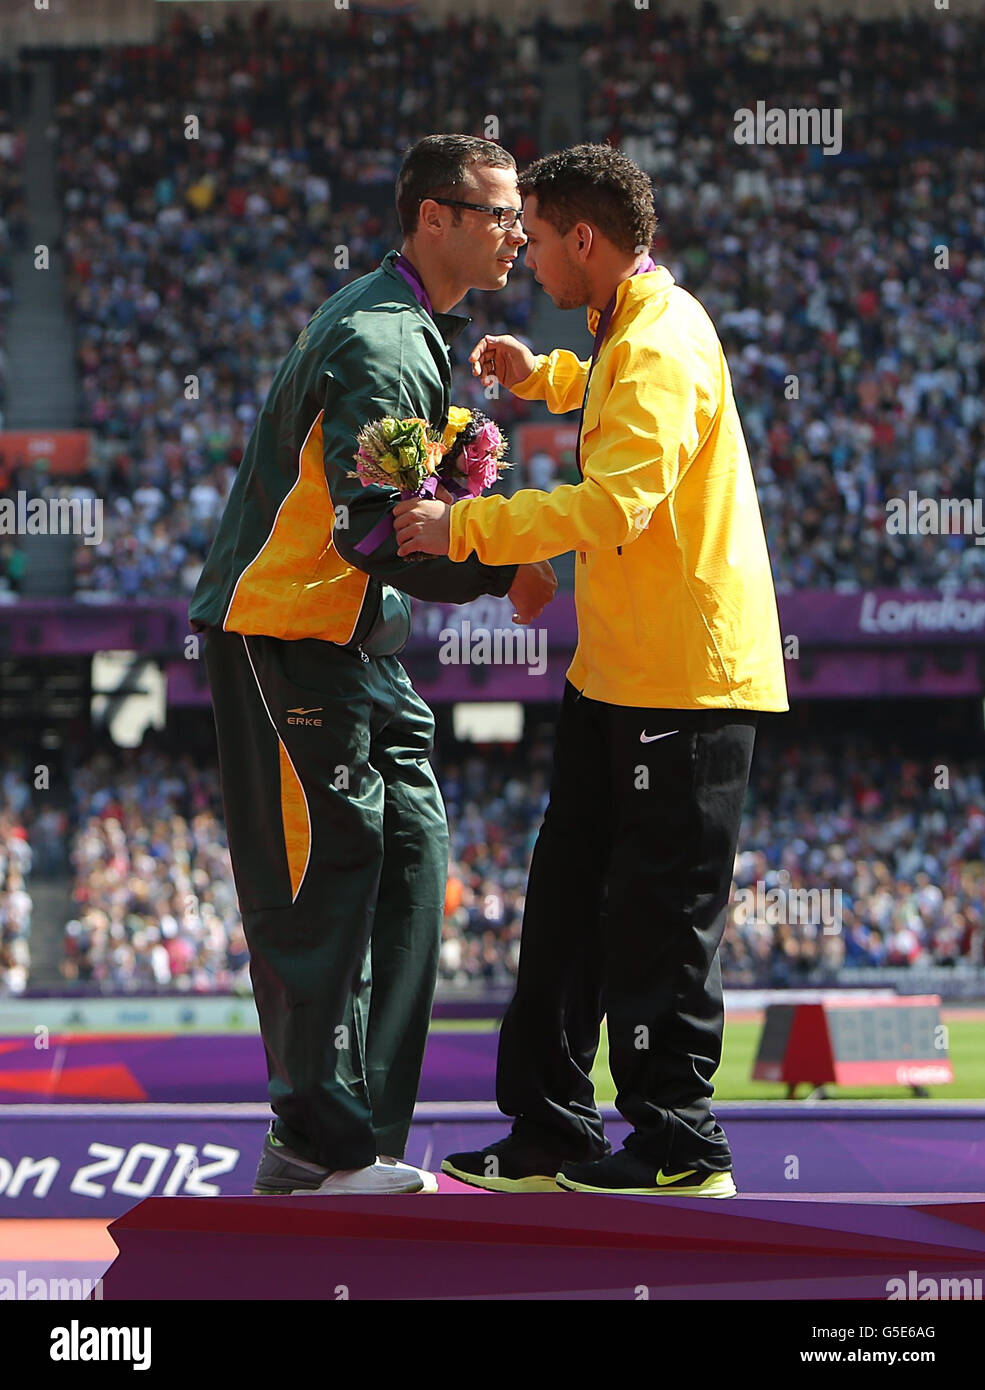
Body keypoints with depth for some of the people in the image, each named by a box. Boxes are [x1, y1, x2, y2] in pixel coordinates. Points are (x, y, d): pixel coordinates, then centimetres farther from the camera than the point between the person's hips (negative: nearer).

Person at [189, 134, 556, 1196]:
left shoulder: (410, 328, 16)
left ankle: (355, 1129, 12)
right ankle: (317, 1144, -4)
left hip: (350, 643, 10)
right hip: (284, 633, -10)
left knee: (409, 855, 7)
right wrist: (503, 575, -18)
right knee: (324, 875, -9)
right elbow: (372, 530, -26)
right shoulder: (380, 343, -19)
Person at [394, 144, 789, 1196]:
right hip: (616, 670, 10)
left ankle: (680, 1147, 6)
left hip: (684, 677, -10)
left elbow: (611, 506, -31)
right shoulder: (637, 329, 14)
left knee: (660, 914, -3)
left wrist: (463, 530, -30)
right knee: (569, 896, 11)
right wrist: (546, 378, 23)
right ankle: (550, 1132, 16)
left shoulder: (660, 346, -18)